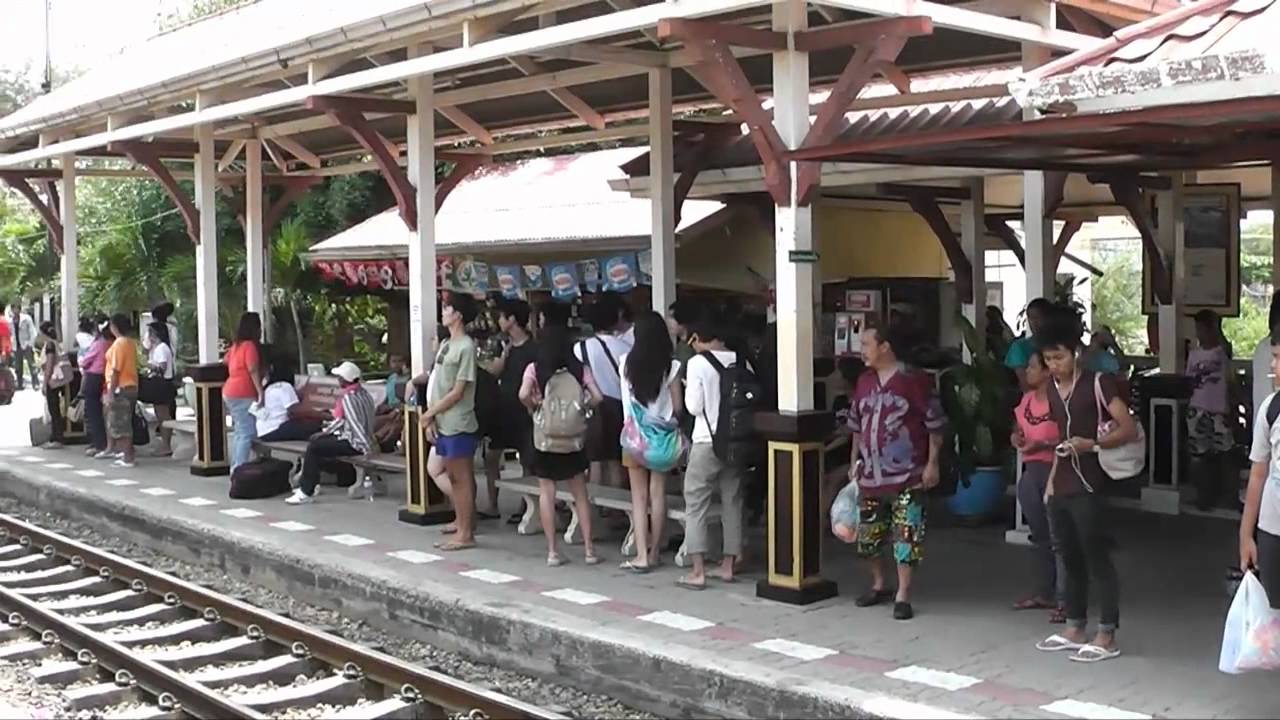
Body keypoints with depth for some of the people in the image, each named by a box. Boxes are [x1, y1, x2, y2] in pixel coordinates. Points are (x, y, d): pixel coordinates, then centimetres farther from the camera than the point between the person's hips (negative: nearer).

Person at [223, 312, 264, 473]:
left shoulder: (236, 345, 13)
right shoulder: (250, 346, -13)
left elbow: (226, 361, 28)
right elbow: (253, 371, -20)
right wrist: (261, 392, -22)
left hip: (230, 392, 10)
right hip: (243, 395, -10)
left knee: (239, 432, 15)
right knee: (247, 433, -11)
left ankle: (235, 467, 17)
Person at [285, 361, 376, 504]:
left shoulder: (348, 398, -22)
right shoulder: (362, 392, 9)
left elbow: (356, 424, -27)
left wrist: (368, 449, -27)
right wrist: (325, 431, 14)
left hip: (354, 443, -10)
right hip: (352, 436, 10)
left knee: (313, 448, -11)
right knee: (315, 440, 19)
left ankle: (306, 492, -6)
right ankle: (311, 483, 22)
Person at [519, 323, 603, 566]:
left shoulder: (534, 368, -6)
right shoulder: (580, 369, -1)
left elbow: (524, 394, -21)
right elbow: (597, 397, -9)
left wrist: (533, 407, -1)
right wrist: (580, 406, 10)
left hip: (544, 437, -1)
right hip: (574, 438, 1)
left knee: (546, 492, 6)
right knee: (580, 492, 11)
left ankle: (552, 551, 6)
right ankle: (589, 548, 11)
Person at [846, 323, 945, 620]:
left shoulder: (915, 381, -10)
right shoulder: (864, 382, 10)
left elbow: (935, 425, -7)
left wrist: (932, 463, -9)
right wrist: (854, 461, 16)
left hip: (907, 476, -6)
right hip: (871, 475, 6)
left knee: (906, 537, -5)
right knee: (867, 536, 12)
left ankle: (903, 595, 6)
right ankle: (879, 585, 32)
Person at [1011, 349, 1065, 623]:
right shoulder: (1027, 398, 11)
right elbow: (1018, 426, 25)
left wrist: (1043, 444, -25)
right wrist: (1016, 436, 4)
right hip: (1031, 472, 9)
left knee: (1058, 538, -6)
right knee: (1040, 536, 17)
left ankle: (1064, 599, 1)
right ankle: (1044, 593, 28)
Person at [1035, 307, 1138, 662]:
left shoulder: (1098, 383, -9)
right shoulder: (1053, 389, 12)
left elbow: (1130, 429, -13)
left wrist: (1093, 444, -27)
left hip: (1087, 487, -7)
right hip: (1060, 488, 7)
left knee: (1097, 559, -2)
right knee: (1070, 559, 13)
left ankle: (1107, 637, 4)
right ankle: (1074, 630, 21)